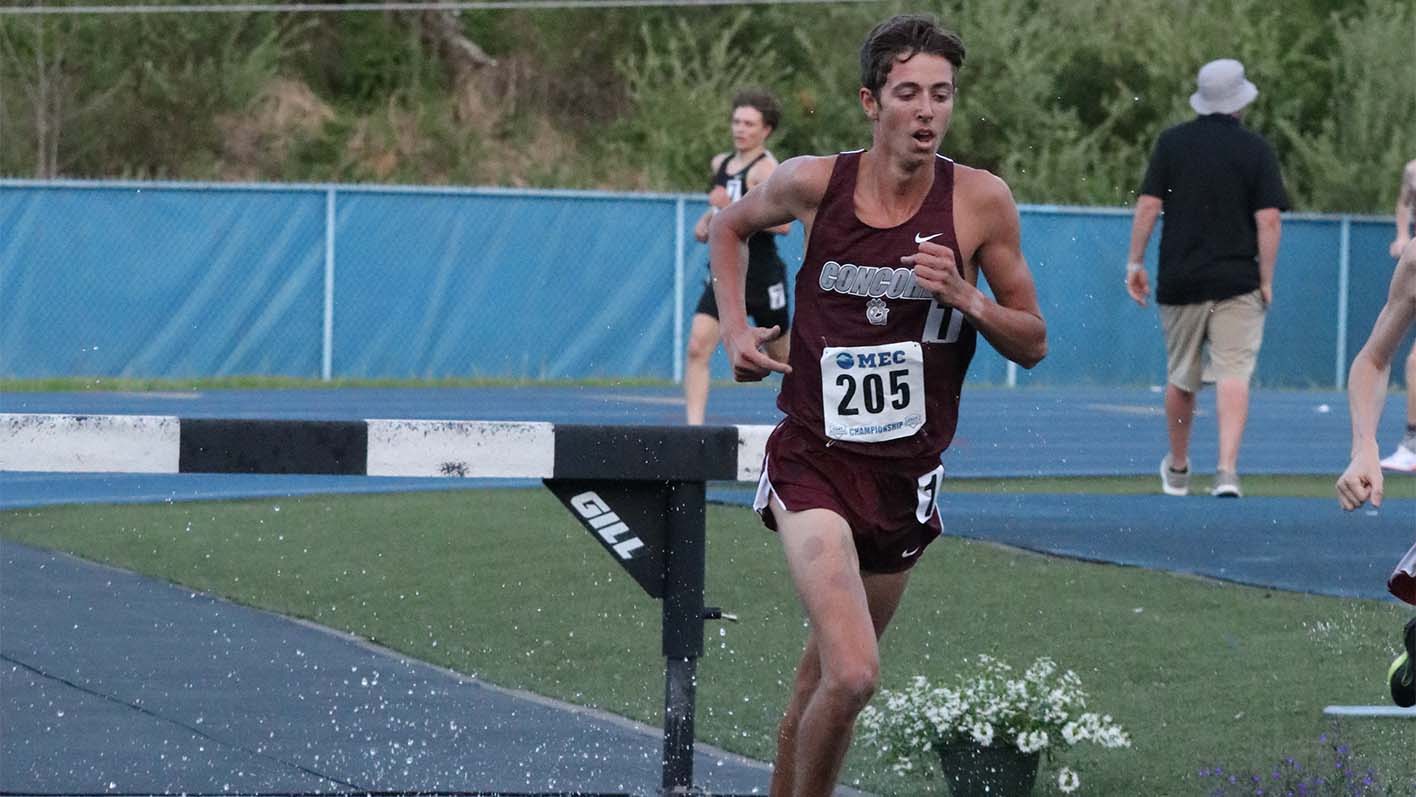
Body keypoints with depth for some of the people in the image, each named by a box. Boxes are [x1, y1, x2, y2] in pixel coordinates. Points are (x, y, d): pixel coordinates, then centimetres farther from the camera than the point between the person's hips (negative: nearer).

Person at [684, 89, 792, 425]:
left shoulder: (765, 168, -14)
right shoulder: (721, 163, 9)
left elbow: (783, 223, -26)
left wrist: (735, 209, -31)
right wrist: (706, 219, 12)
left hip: (762, 276, -6)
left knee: (781, 355, 13)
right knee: (697, 345, -15)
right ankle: (694, 424, -19)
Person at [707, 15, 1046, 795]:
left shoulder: (980, 201, -6)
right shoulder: (814, 183, -7)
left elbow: (1031, 344, 2)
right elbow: (730, 227, 16)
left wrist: (964, 298, -16)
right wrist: (735, 330, 4)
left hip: (906, 477, 3)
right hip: (813, 462, -3)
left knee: (818, 685, 17)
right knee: (852, 675, -22)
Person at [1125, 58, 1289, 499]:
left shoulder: (1172, 142, 3)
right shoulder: (1255, 149, -2)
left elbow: (1148, 205, -1)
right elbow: (1268, 219, -7)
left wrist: (1135, 262, 5)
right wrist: (1266, 281, -1)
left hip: (1180, 280, 2)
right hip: (1237, 281, -2)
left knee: (1181, 379, 14)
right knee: (1233, 375, -6)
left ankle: (1177, 469, 30)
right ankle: (1227, 468, -21)